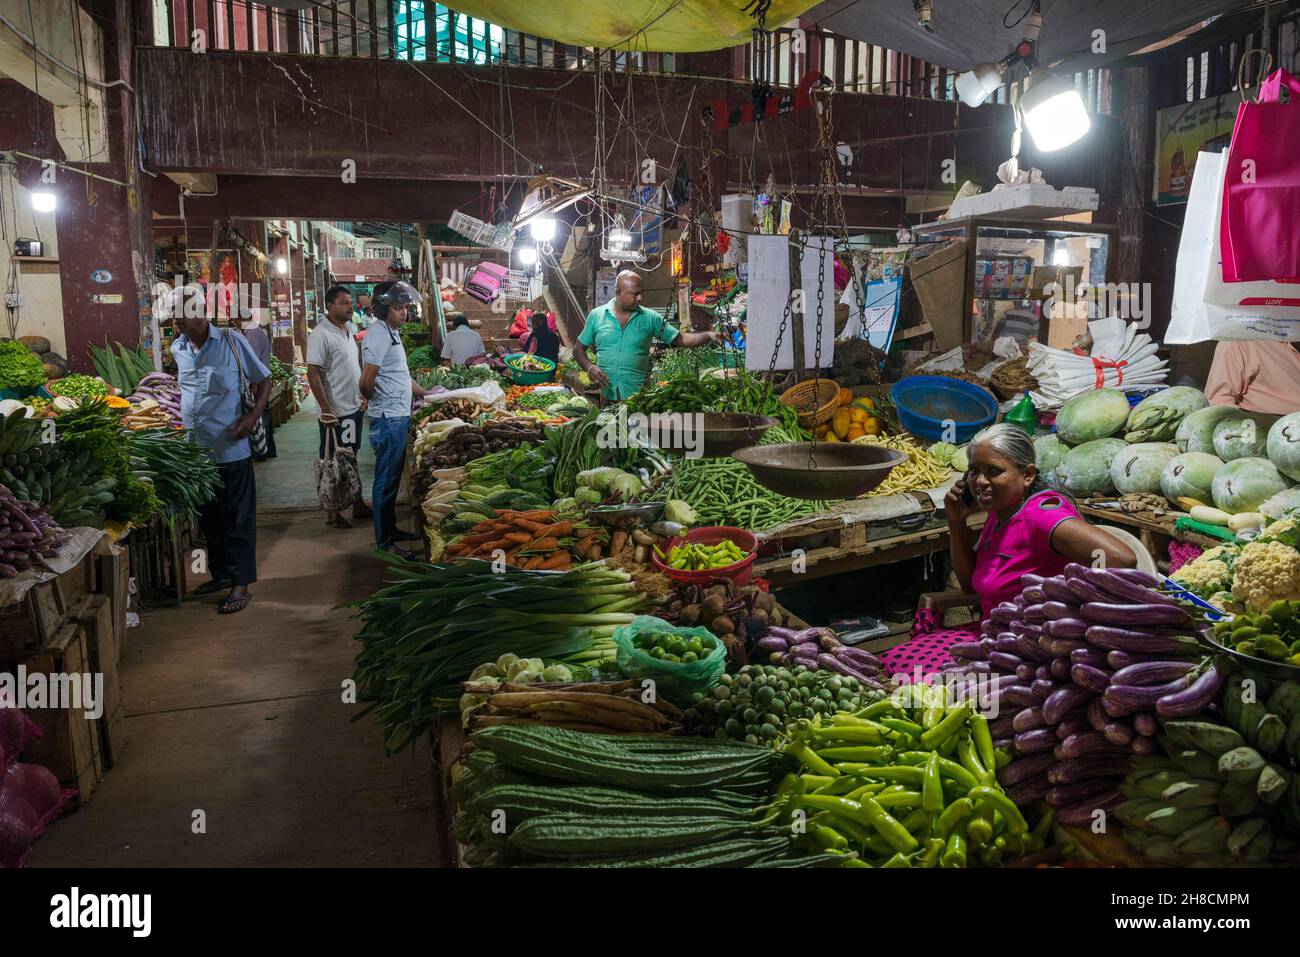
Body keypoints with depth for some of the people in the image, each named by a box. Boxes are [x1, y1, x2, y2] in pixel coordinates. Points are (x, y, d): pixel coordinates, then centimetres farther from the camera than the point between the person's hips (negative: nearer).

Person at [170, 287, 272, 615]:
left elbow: (263, 380, -1)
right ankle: (220, 573, 30)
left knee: (237, 518, 1)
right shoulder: (176, 348, 7)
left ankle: (241, 584, 8)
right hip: (194, 450, 5)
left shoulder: (232, 342, -7)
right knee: (208, 517, 16)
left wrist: (253, 415, -15)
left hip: (230, 449, -5)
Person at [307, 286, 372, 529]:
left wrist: (362, 396, 17)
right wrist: (326, 409, -22)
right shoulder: (321, 335, -16)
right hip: (335, 411, -8)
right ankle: (332, 513, 11)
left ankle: (358, 504, 27)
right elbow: (313, 374, -19)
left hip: (354, 408, 8)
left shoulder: (348, 330, 11)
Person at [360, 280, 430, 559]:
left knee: (392, 478, 18)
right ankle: (384, 541, 5)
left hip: (399, 416, 10)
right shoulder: (378, 335, -17)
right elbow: (366, 382, -22)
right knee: (386, 480, -2)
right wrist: (374, 401, -3)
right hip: (388, 420, -10)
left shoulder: (392, 333, 15)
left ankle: (391, 529, 29)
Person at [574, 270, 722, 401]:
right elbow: (579, 349, 10)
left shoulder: (650, 318, 3)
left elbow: (680, 339, 2)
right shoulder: (596, 315, 4)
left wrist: (708, 336, -13)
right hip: (606, 396, 0)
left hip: (639, 396, 0)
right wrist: (589, 367, -9)